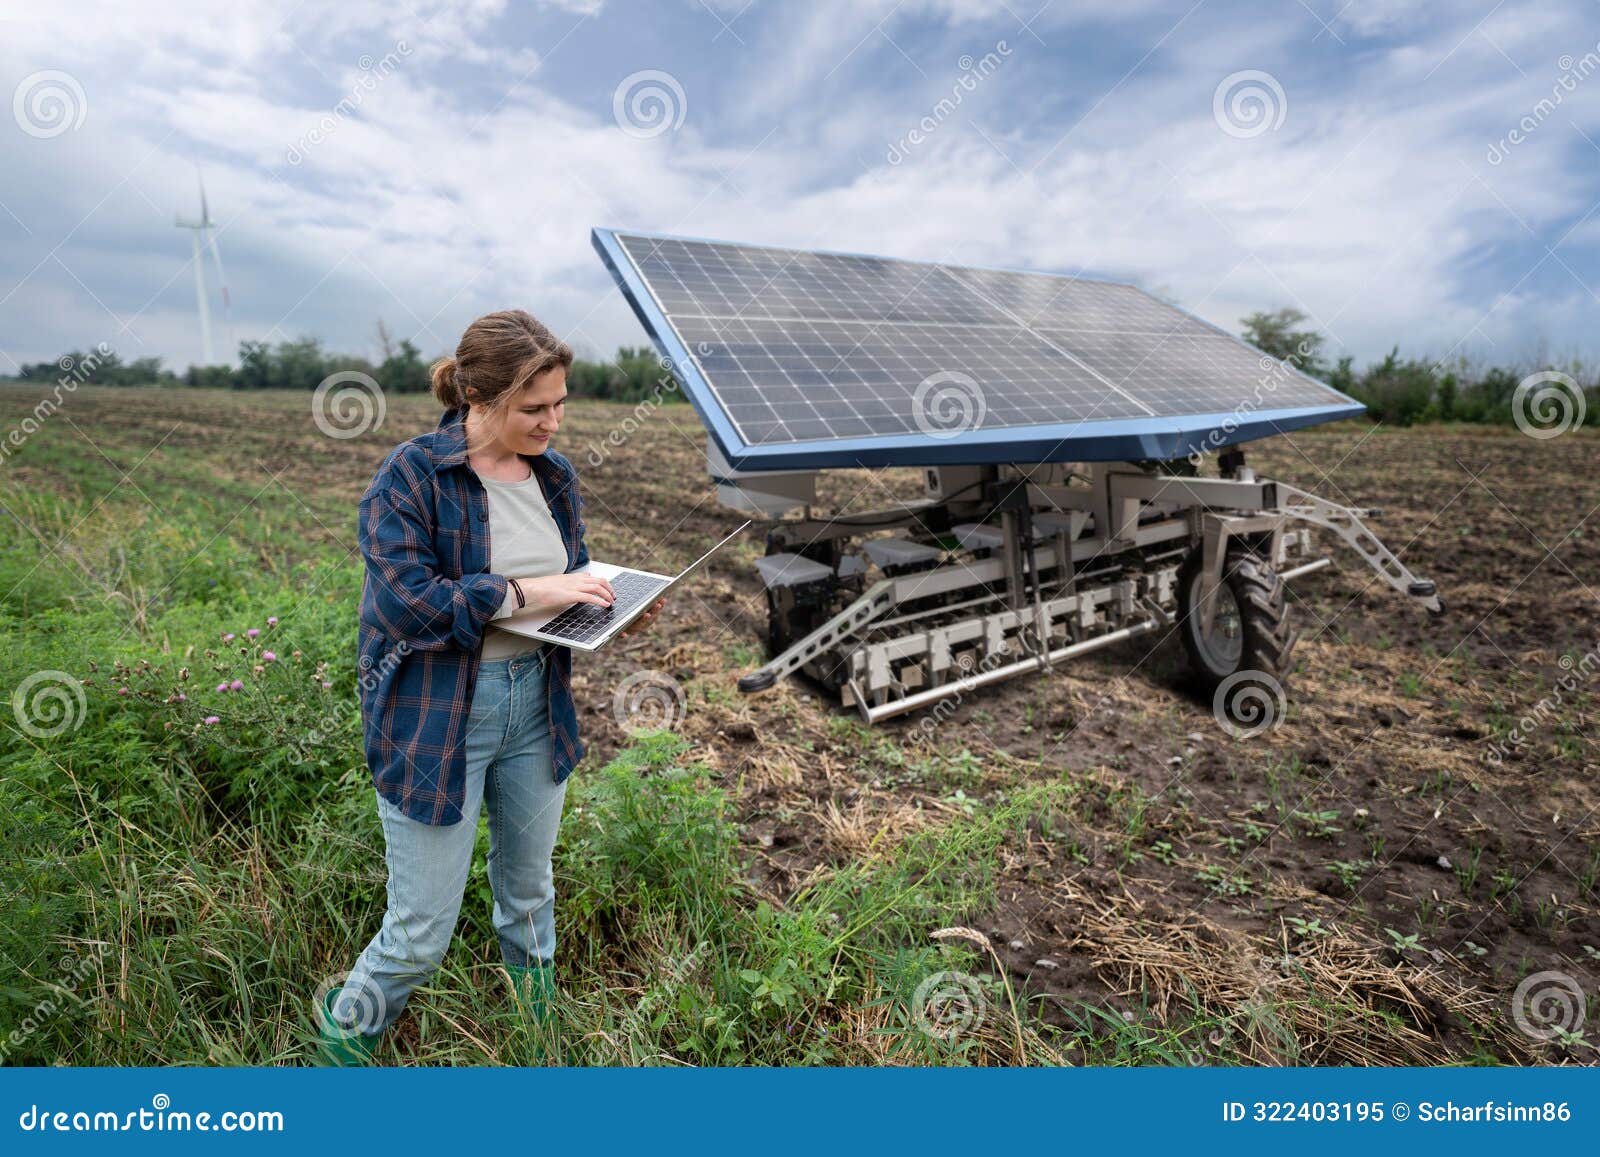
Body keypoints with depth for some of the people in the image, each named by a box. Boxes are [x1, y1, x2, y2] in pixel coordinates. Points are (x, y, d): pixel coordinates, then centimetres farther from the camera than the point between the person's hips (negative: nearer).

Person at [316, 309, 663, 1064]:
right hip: (435, 721, -5)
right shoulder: (410, 475, -15)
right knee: (423, 932, 6)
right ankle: (344, 1037, 38)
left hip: (535, 706, 6)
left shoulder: (555, 476, 3)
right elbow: (402, 599, -24)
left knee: (529, 893, 24)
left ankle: (543, 1025, 50)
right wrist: (524, 592, -27)